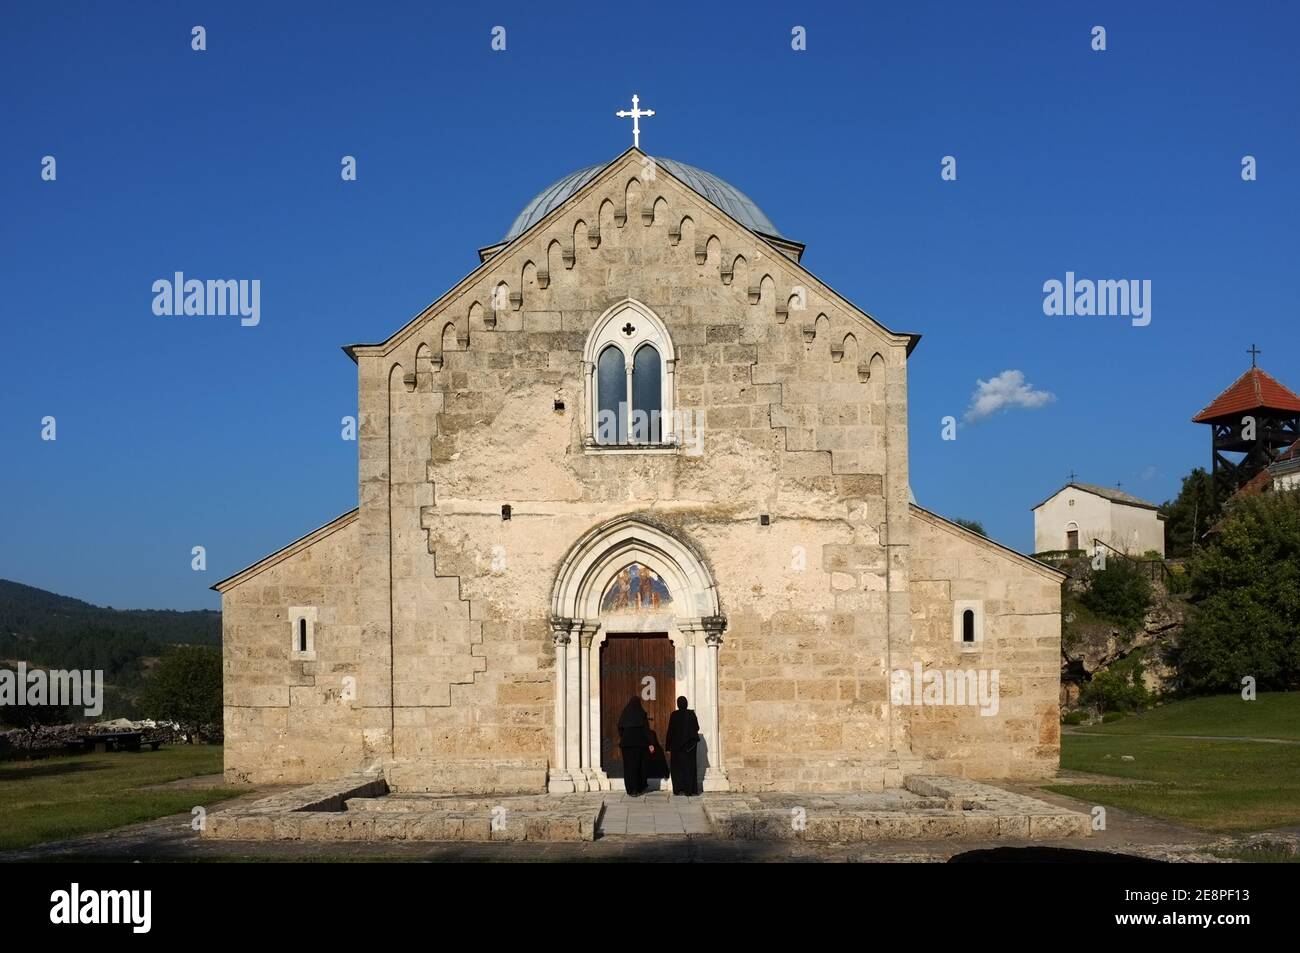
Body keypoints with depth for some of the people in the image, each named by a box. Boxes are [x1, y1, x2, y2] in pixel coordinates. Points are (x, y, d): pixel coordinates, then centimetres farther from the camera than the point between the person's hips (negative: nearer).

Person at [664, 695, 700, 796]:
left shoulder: (674, 715, -8)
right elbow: (697, 728, 2)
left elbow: (670, 731, -7)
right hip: (689, 744, 1)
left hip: (676, 744, -1)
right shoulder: (691, 714, -5)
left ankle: (678, 789, 6)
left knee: (677, 767, 8)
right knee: (689, 766, 5)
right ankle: (689, 790, 1)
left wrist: (668, 747, -2)